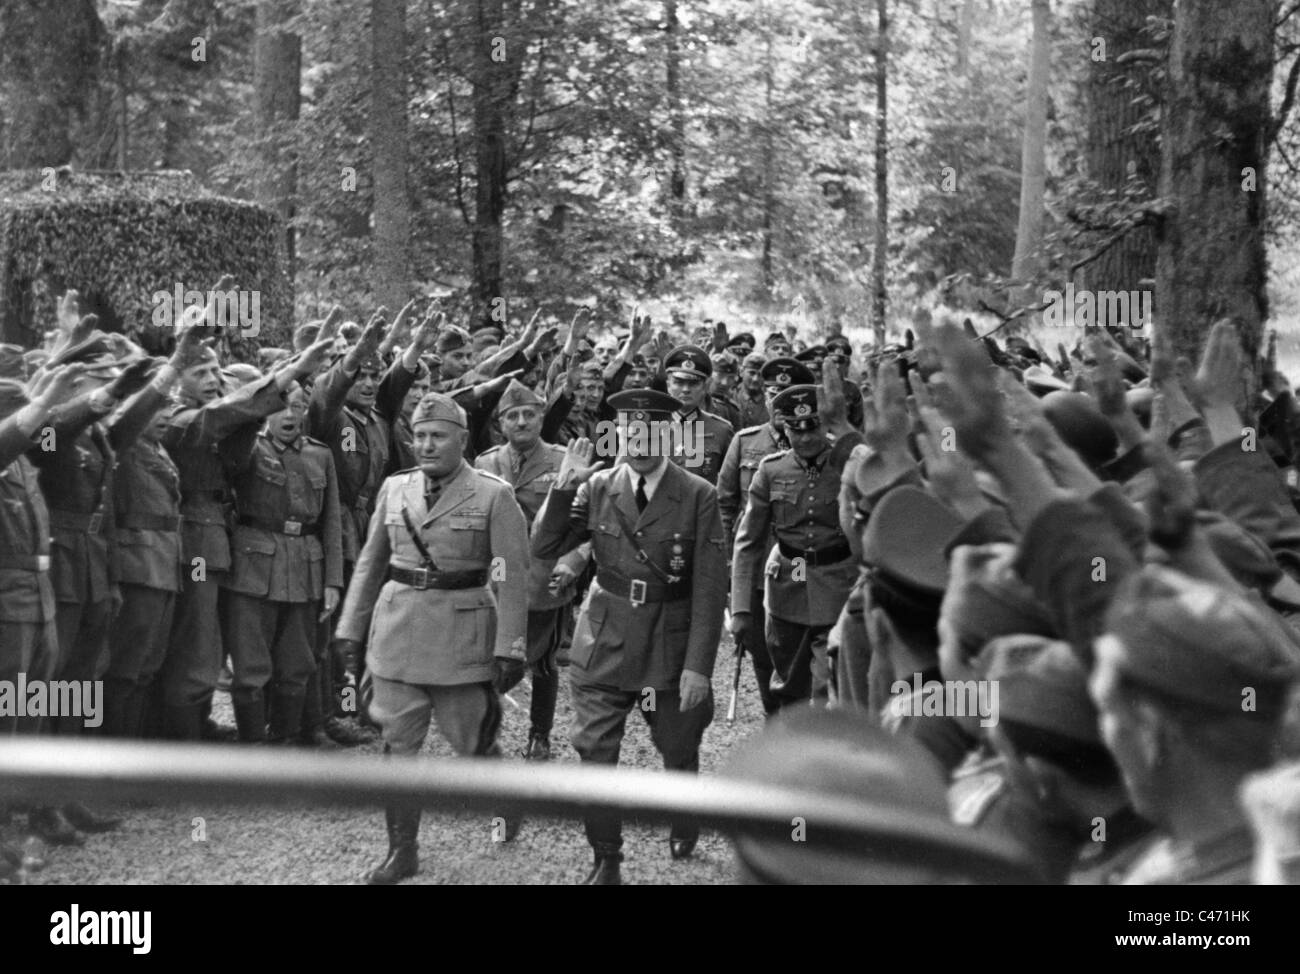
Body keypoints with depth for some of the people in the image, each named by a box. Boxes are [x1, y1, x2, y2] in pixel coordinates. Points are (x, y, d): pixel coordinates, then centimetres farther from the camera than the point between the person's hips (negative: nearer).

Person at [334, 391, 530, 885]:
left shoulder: (494, 495, -7)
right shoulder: (394, 488, 7)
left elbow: (512, 578, -9)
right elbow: (370, 562, 13)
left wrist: (510, 648, -13)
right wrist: (350, 628, 10)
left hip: (462, 631, -4)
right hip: (398, 626, 4)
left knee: (472, 739, 6)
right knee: (398, 743, 4)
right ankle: (402, 850, 14)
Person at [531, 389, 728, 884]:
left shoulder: (698, 496, -9)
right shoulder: (597, 488, -1)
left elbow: (709, 589, -9)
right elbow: (542, 548, -3)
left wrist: (698, 666, -13)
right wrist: (564, 485, -15)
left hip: (670, 645, -2)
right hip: (604, 641, 2)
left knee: (678, 751, 14)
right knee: (594, 754, -1)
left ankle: (684, 819, 46)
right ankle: (605, 862, 14)